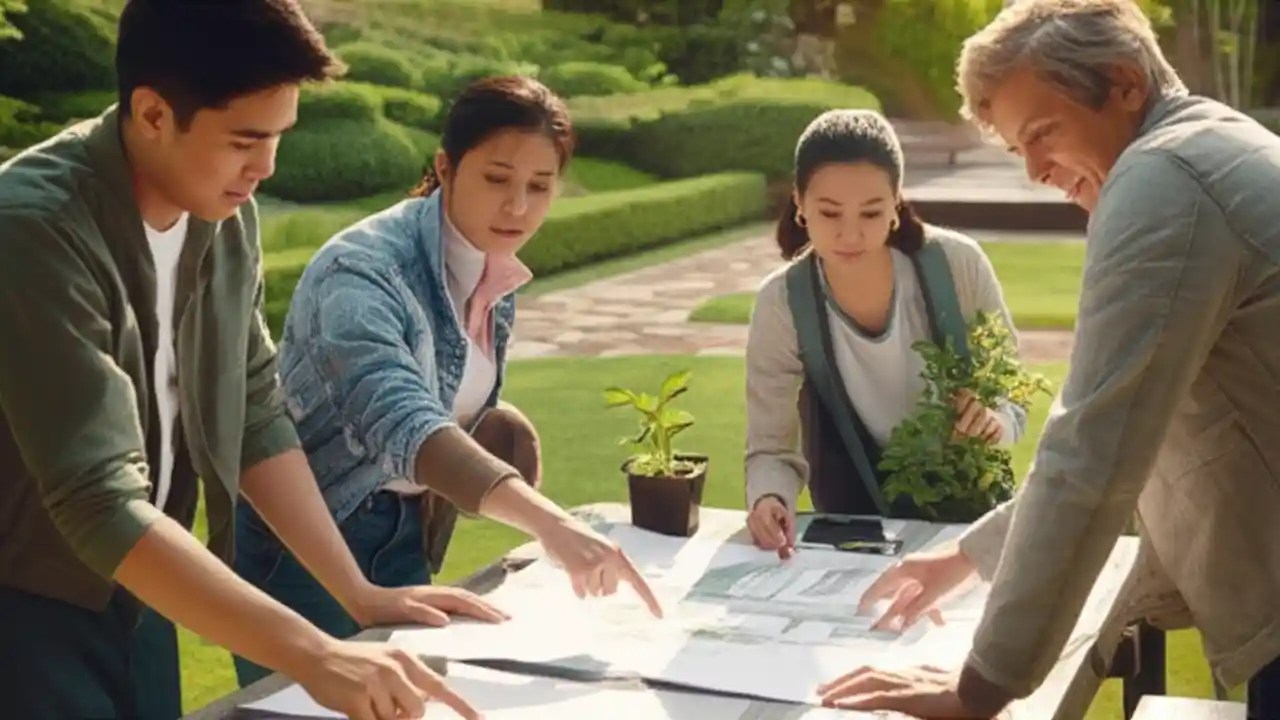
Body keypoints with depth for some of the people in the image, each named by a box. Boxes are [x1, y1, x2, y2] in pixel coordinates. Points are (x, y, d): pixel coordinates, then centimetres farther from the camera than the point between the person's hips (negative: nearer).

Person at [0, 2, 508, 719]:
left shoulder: (227, 215, -4)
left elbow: (257, 420, 3)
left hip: (133, 597, 6)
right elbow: (102, 504, -32)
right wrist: (313, 655, -37)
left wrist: (360, 593, -3)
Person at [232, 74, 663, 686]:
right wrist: (548, 521, -55)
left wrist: (505, 435, -9)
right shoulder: (362, 270, -26)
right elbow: (401, 422, -43)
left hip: (403, 534, 7)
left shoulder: (499, 277, -2)